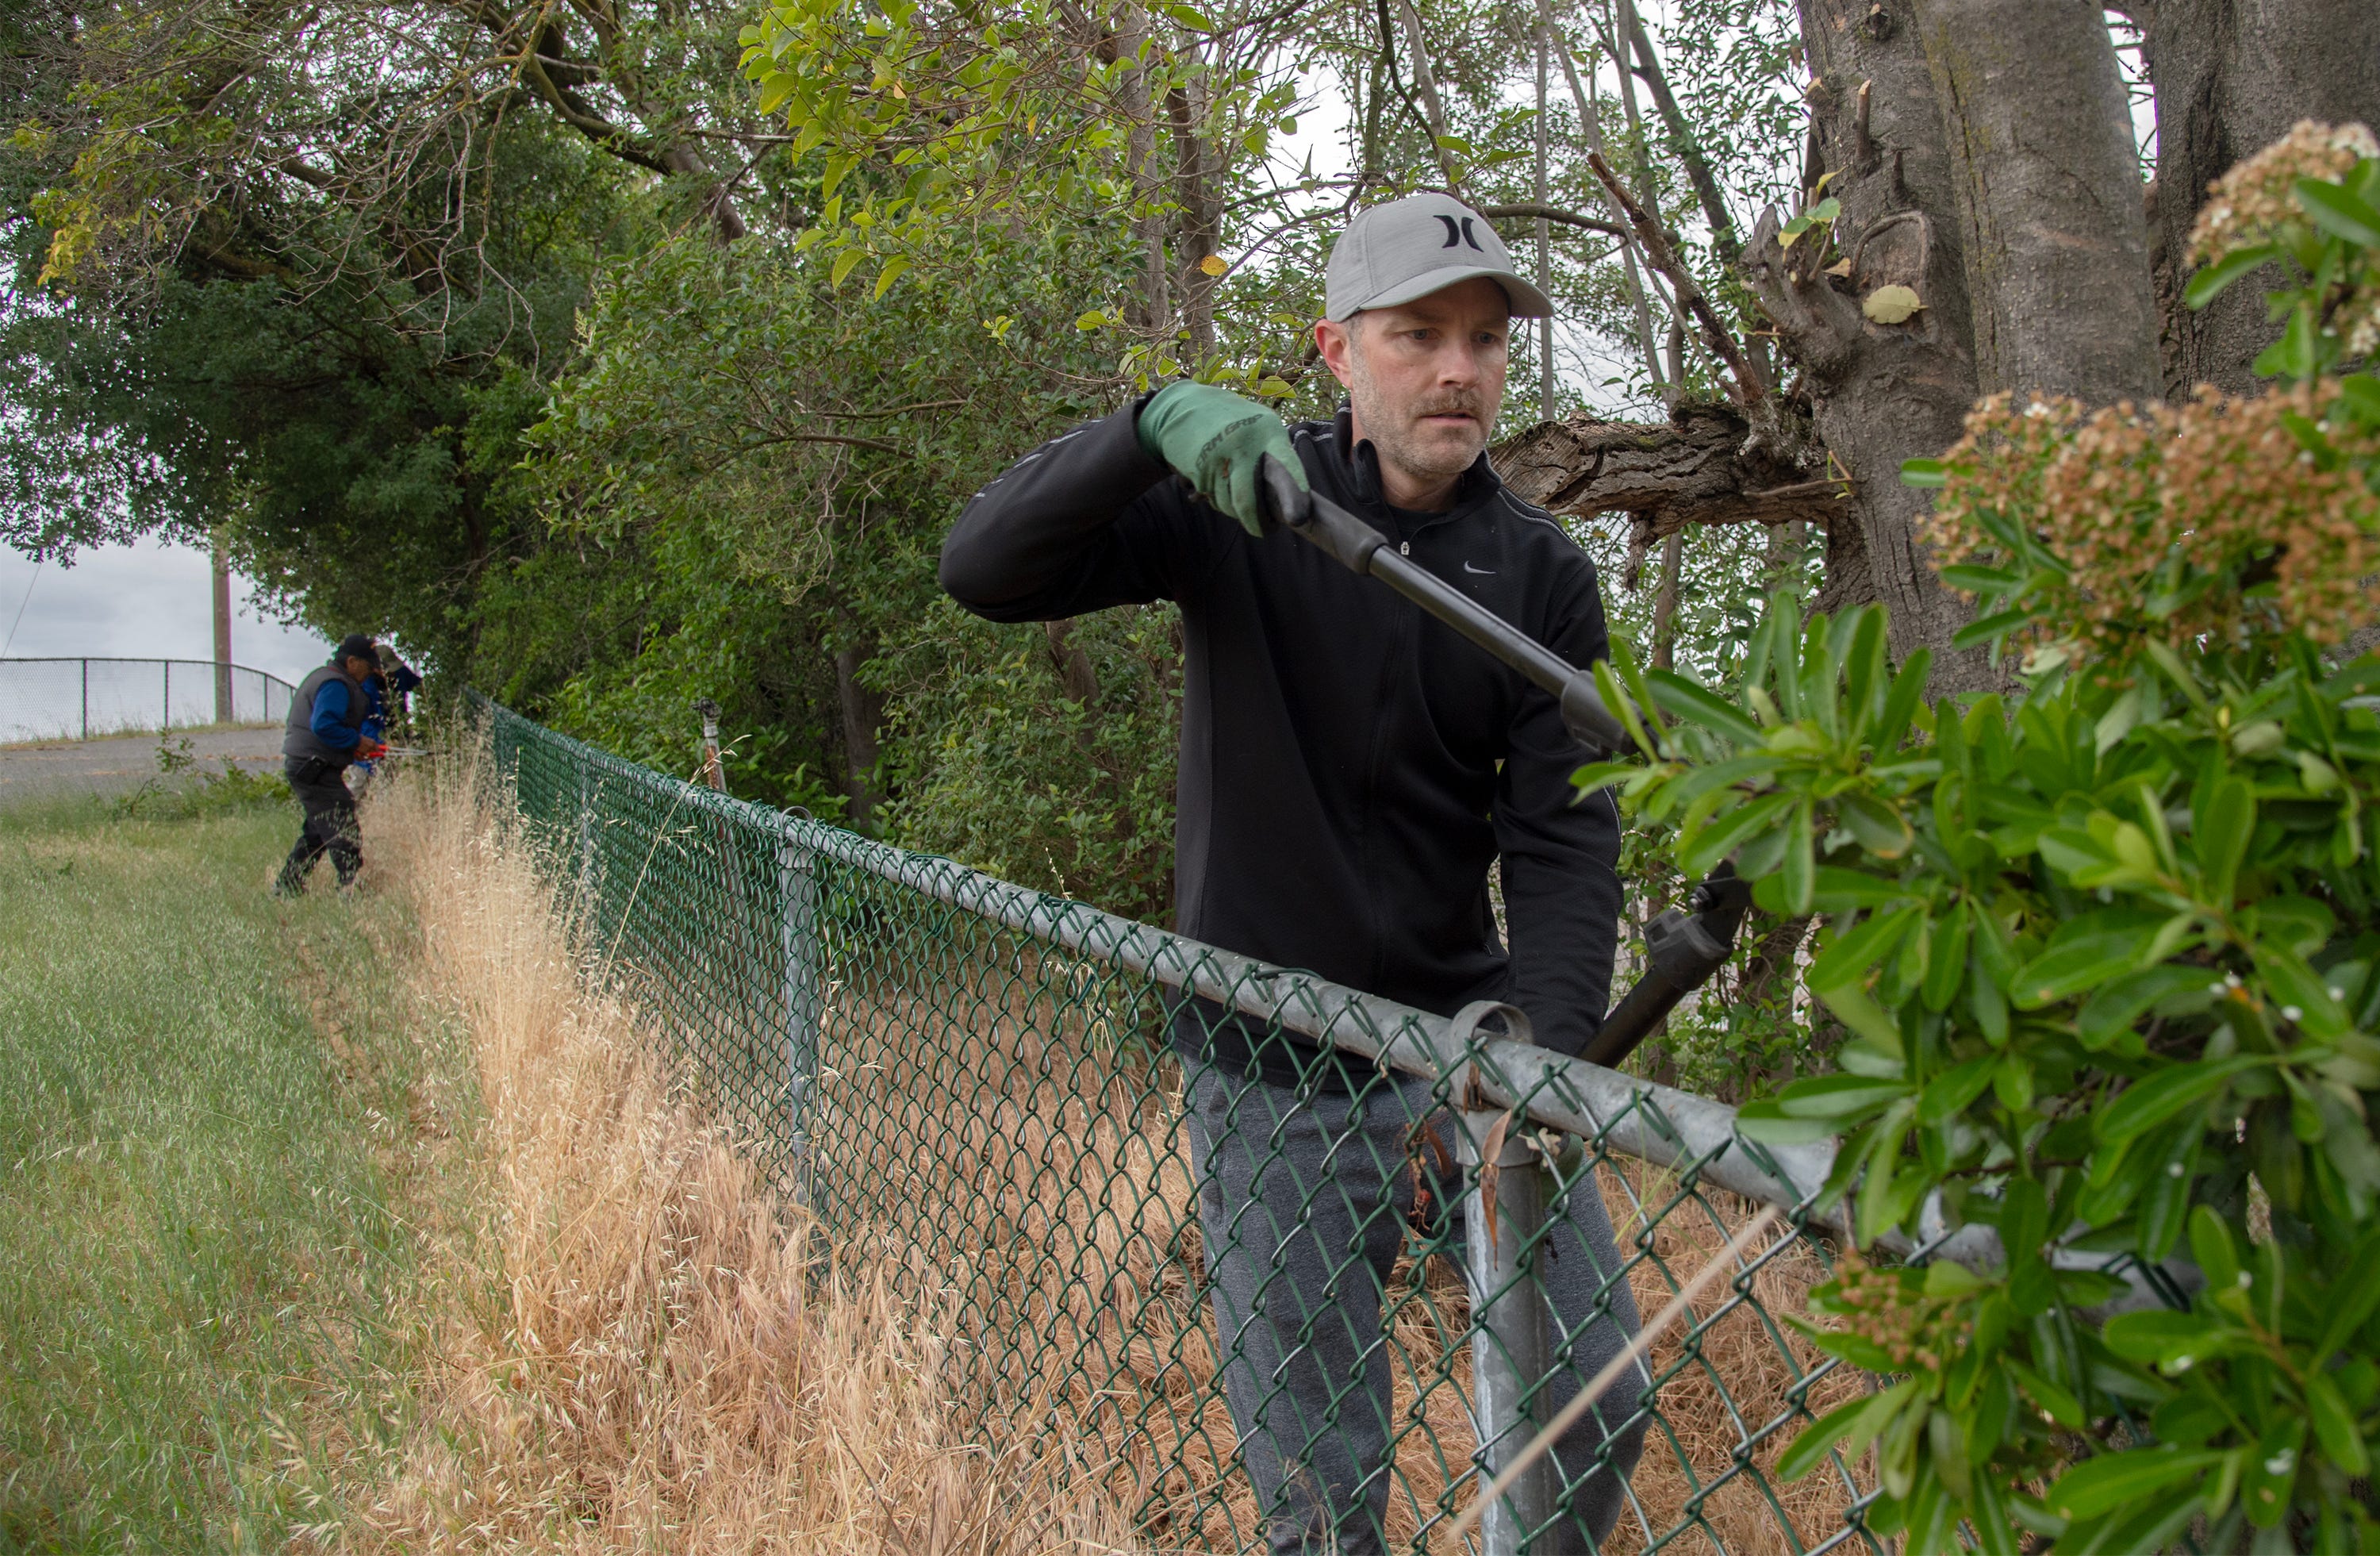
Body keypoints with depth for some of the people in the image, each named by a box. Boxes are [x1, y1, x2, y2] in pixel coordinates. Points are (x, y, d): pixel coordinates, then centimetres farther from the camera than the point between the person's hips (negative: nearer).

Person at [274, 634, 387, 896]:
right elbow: (323, 726, -28)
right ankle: (352, 885, -14)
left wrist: (358, 746, 12)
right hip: (314, 768, -11)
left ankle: (286, 885, 24)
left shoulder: (324, 678, 20)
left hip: (302, 765, 11)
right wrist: (356, 741, -18)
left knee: (318, 831, 18)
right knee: (342, 826, -12)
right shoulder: (335, 685, -15)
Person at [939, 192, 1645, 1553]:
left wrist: (1542, 1053, -23)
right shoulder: (1237, 506, -6)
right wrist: (1159, 423, -32)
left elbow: (1565, 840, -8)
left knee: (1601, 1407, 6)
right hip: (1273, 1077, -2)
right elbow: (984, 567, -16)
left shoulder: (1543, 574, -1)